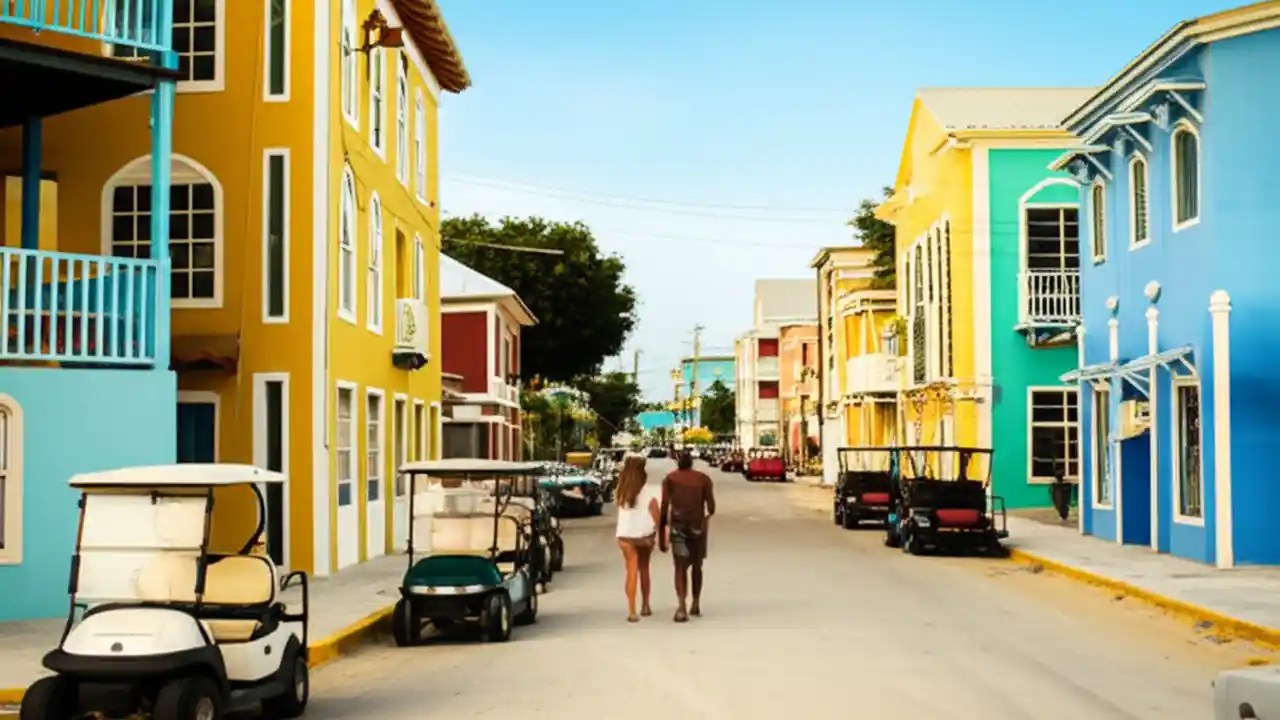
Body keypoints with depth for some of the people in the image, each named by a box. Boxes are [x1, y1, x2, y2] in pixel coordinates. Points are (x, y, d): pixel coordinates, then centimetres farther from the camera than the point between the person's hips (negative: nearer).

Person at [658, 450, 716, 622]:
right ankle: (696, 604, 28)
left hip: (677, 526, -1)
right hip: (697, 526, 1)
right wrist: (707, 515, 22)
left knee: (680, 568, -3)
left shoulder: (670, 479, 4)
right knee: (696, 566, 19)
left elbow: (664, 508, -3)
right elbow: (711, 507, -1)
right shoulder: (703, 479, 5)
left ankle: (682, 607, -21)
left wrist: (661, 535, 0)